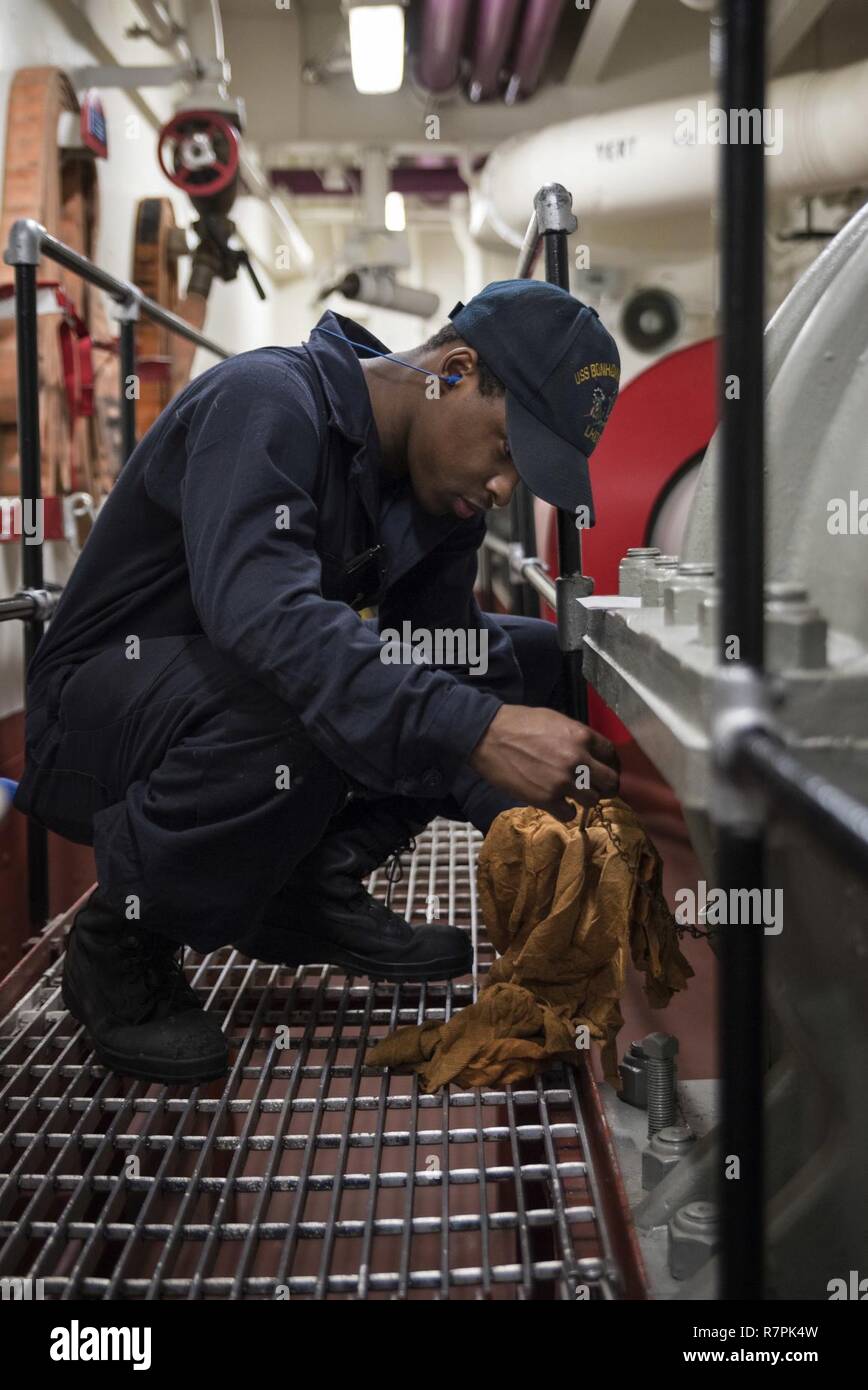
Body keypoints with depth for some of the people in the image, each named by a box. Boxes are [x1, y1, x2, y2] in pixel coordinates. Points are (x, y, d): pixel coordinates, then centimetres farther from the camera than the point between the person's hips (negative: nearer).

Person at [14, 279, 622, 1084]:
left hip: (223, 717, 8)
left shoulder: (437, 482, 1)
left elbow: (455, 658, -4)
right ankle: (120, 949, -14)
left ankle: (314, 888, 2)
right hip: (95, 713, -7)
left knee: (537, 660, 1)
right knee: (288, 708, -40)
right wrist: (476, 730, -49)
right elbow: (262, 610, -41)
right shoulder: (266, 401, -24)